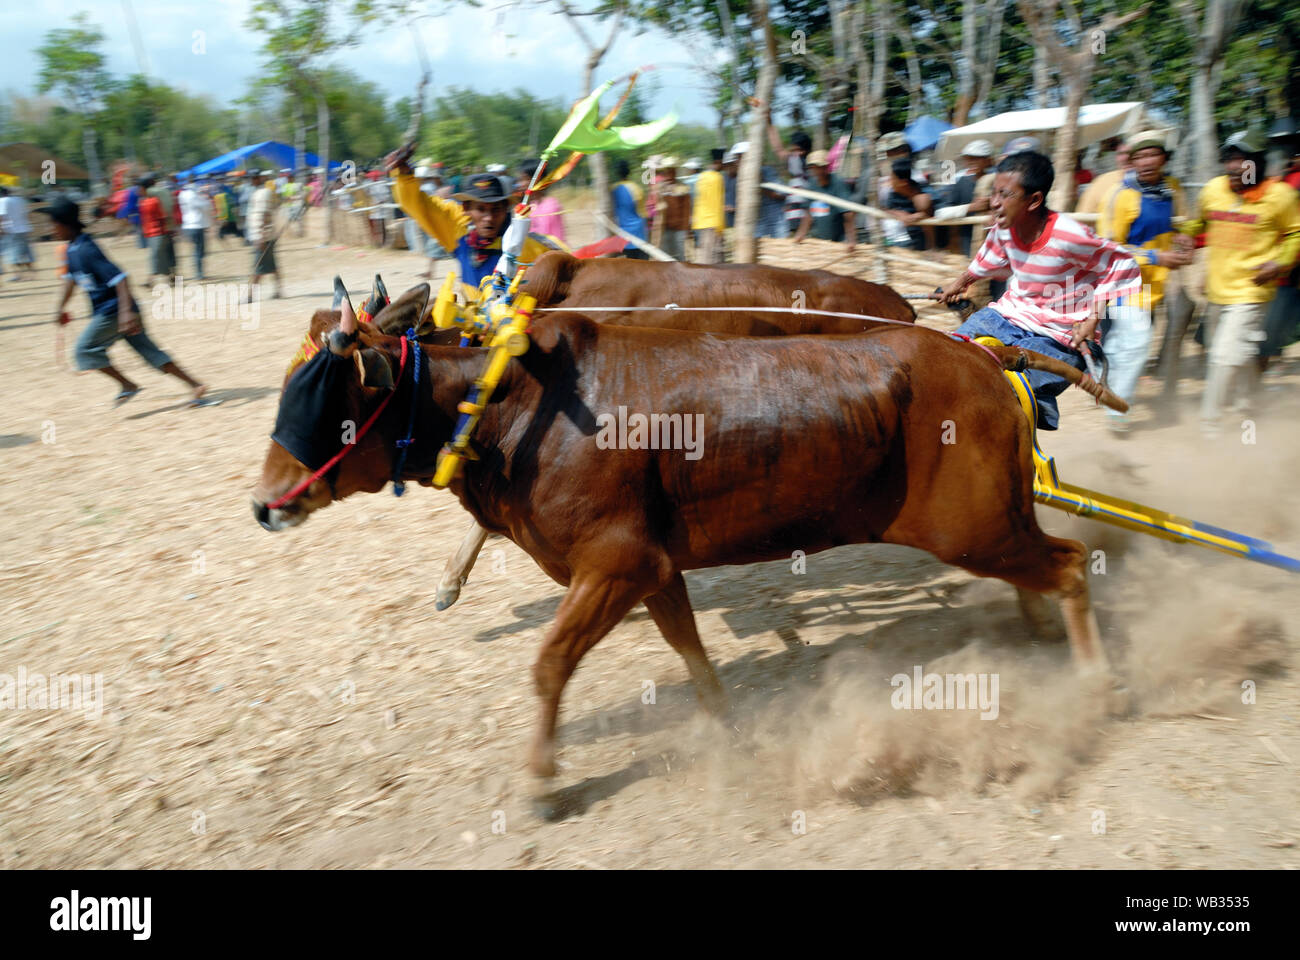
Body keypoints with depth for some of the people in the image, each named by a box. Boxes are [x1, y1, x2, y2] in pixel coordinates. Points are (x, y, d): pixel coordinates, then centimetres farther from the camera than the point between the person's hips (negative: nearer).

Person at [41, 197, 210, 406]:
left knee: (85, 348, -1)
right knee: (149, 351, 7)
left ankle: (127, 385, 6)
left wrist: (126, 311, -33)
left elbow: (119, 278, -27)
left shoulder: (85, 250, -19)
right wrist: (60, 308, 25)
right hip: (107, 311, 9)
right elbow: (72, 278, 28)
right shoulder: (71, 249, 12)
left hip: (113, 310, -9)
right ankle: (195, 386, 3)